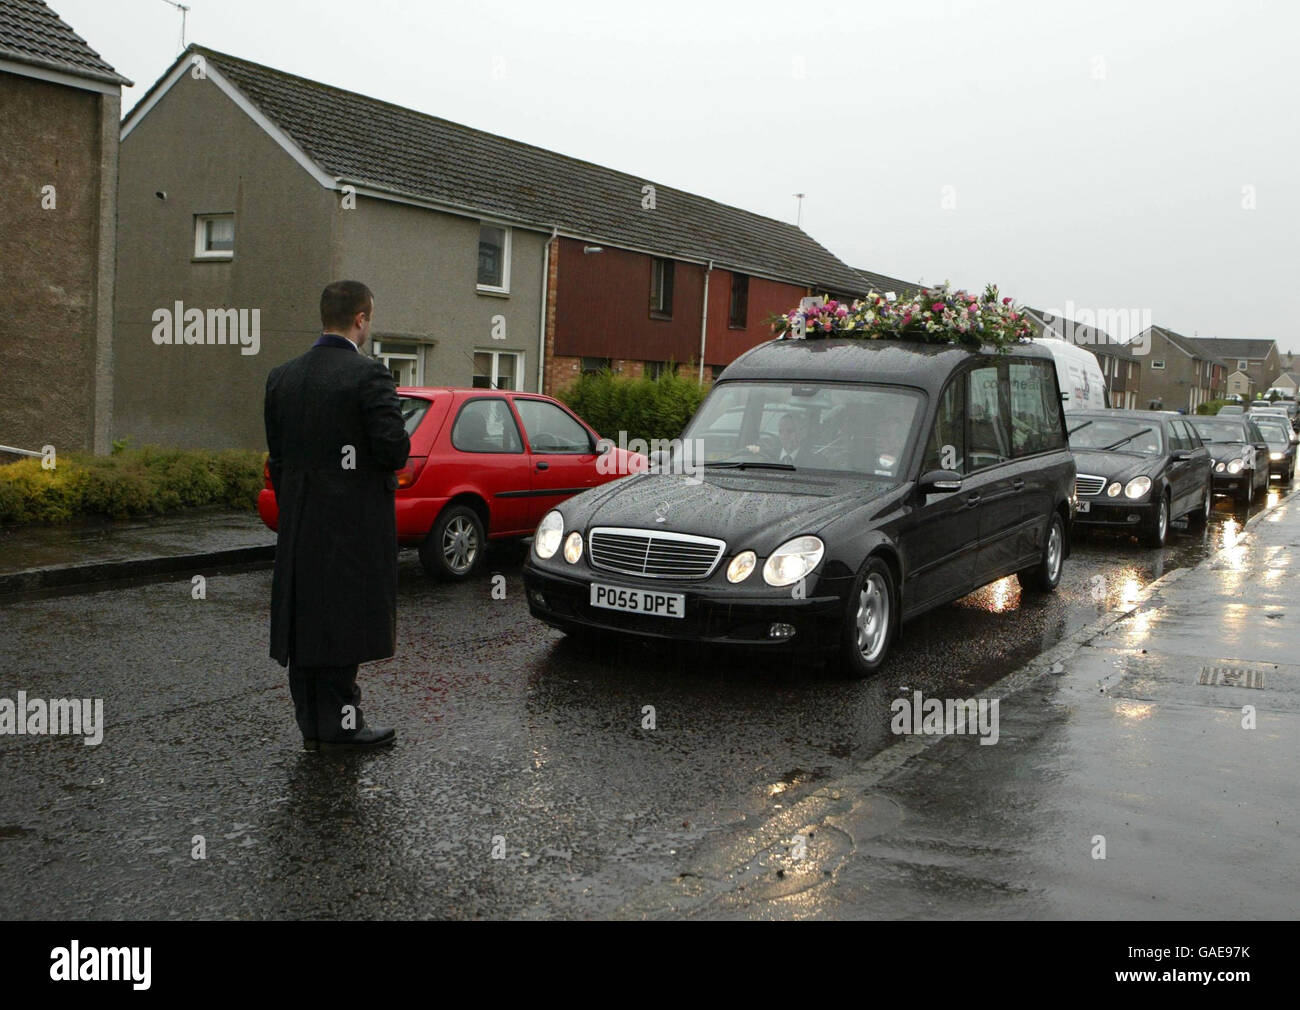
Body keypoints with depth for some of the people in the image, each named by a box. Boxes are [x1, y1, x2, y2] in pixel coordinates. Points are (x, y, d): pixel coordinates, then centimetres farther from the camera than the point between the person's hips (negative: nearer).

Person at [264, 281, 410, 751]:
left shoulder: (281, 377, 7)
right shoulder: (368, 374, -13)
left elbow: (277, 458, 10)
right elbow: (392, 449, -19)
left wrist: (290, 513, 17)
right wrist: (400, 448, 4)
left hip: (299, 526, 6)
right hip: (353, 523, -6)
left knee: (305, 620, 11)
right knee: (344, 622, 1)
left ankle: (312, 725, 19)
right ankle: (338, 724, 6)